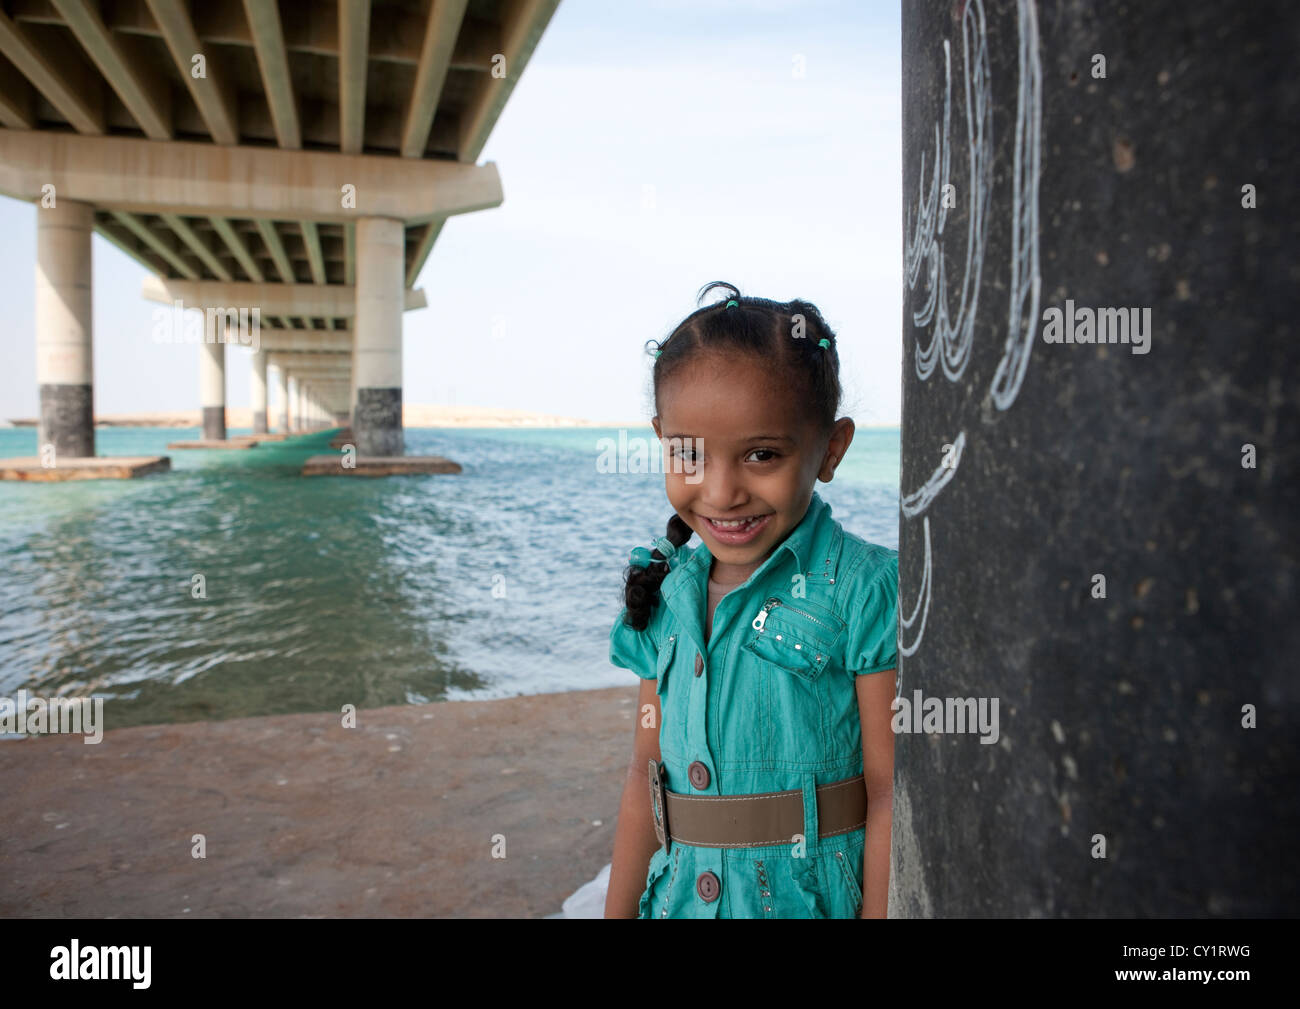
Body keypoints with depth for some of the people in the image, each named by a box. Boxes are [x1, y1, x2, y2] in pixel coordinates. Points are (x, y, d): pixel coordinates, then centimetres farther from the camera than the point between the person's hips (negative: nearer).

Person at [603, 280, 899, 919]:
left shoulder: (866, 592, -17)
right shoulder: (666, 595, -1)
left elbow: (890, 792, -13)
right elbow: (647, 768, 5)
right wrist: (617, 910, 8)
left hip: (816, 898, -4)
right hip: (679, 896, 4)